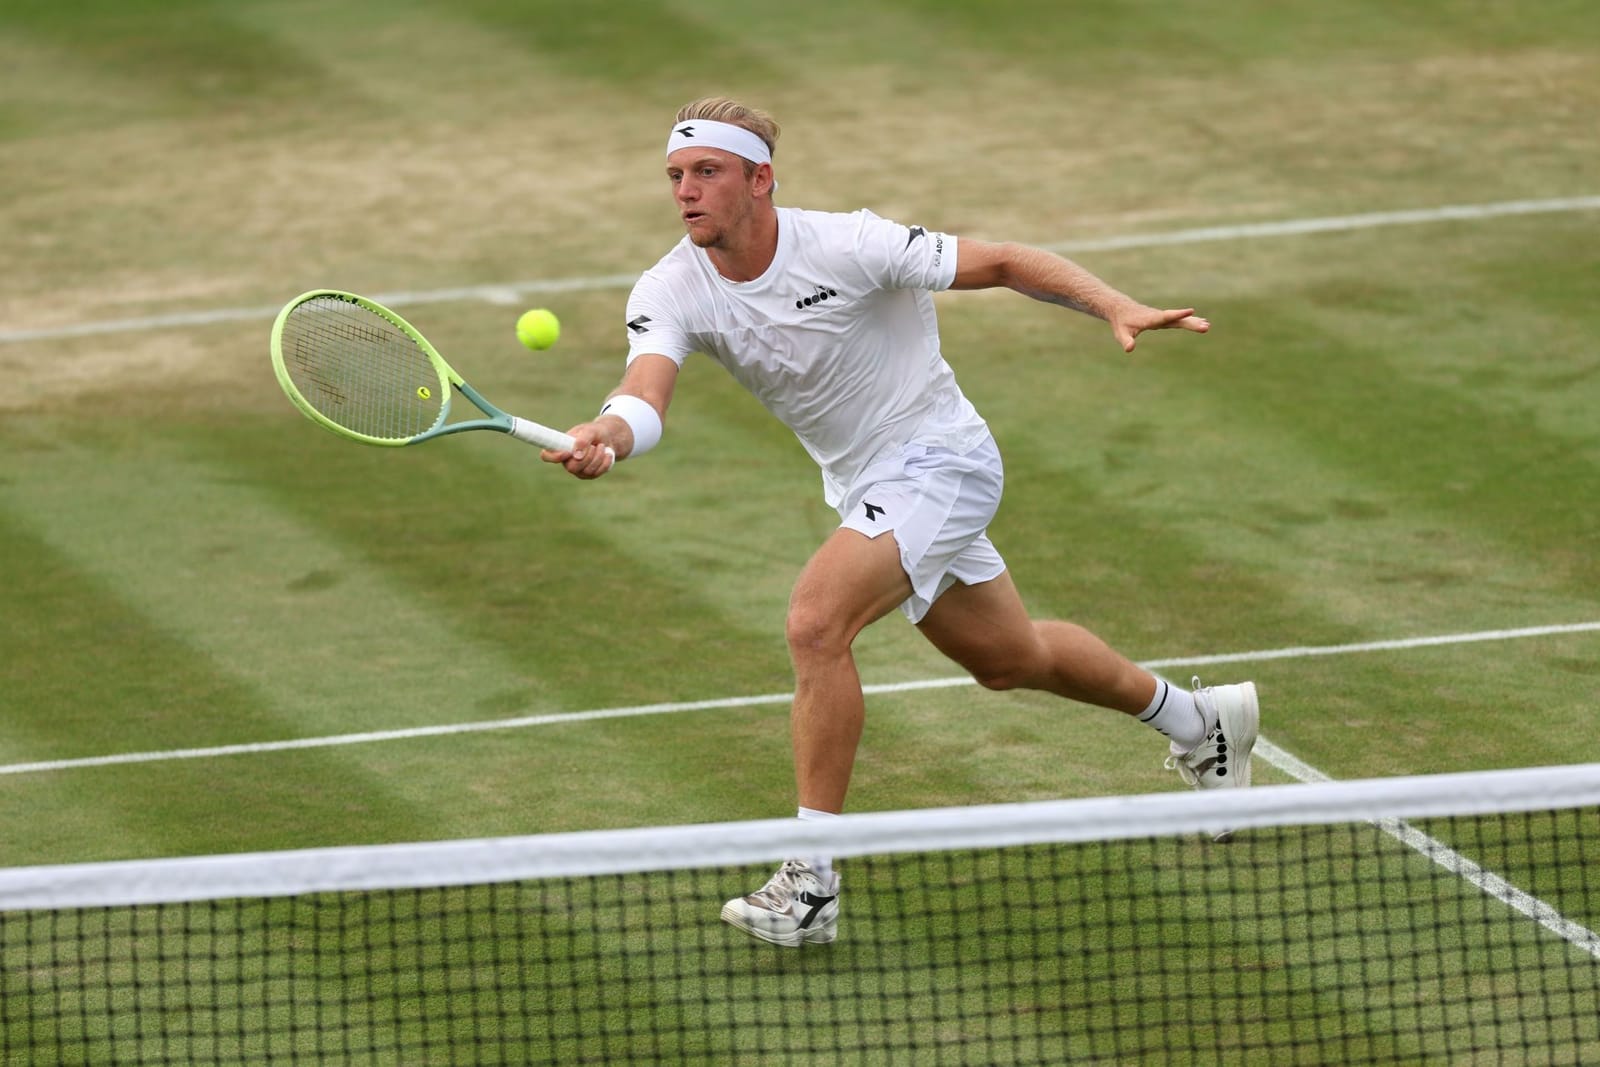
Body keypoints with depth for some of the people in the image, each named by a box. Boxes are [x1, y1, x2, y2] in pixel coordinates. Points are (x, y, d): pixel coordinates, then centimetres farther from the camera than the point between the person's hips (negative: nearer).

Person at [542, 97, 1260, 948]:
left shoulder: (847, 247, -24)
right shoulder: (670, 292, -12)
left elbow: (1005, 263, -17)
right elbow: (646, 390, -31)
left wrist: (1116, 308, -31)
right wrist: (607, 437, -55)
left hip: (939, 459, -7)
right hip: (865, 489, 7)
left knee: (815, 621, -27)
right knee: (1010, 660, 24)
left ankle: (812, 879, -22)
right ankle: (1198, 721, 50)